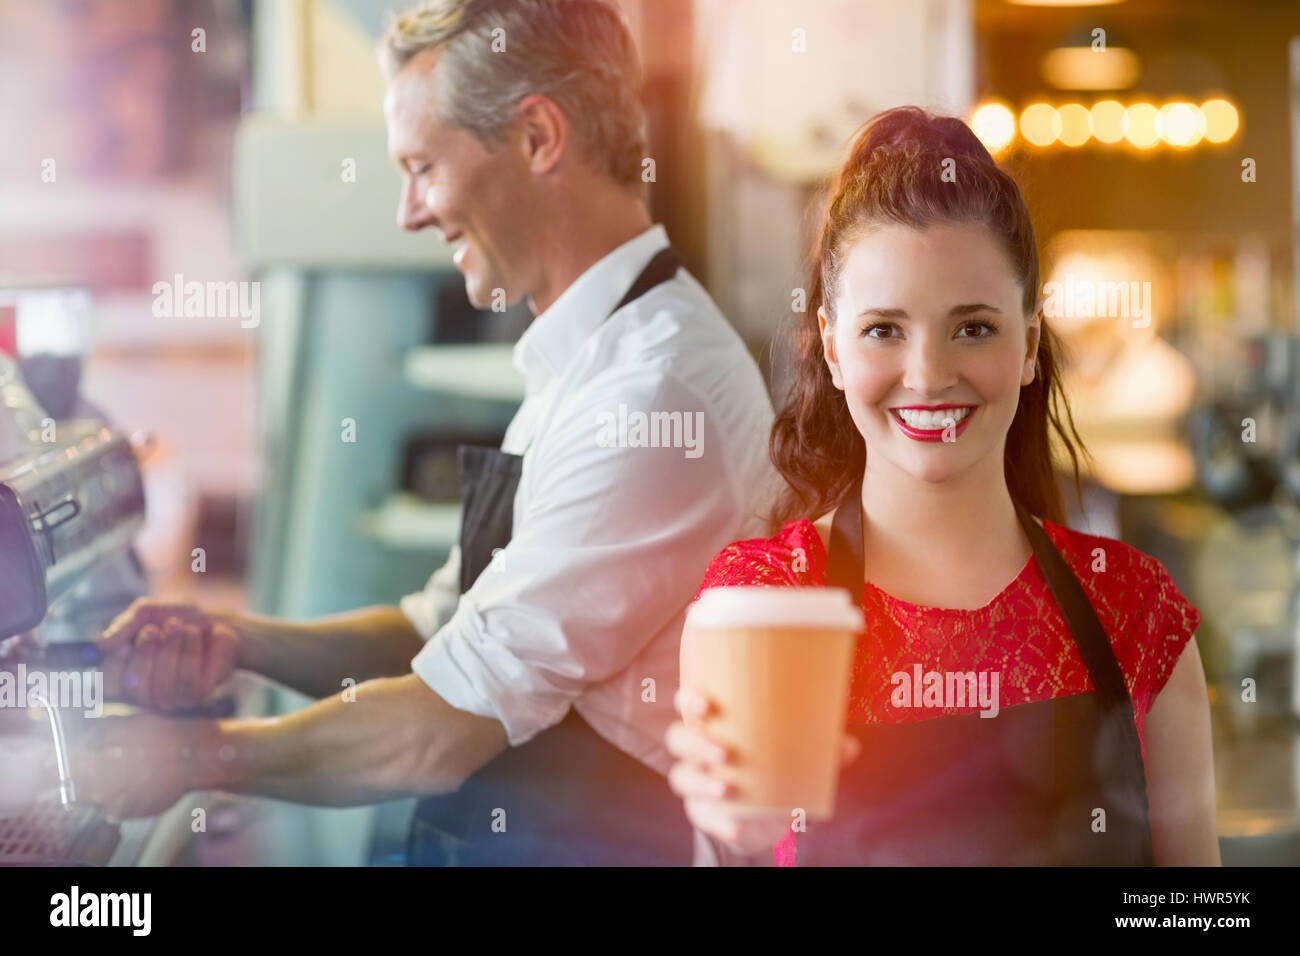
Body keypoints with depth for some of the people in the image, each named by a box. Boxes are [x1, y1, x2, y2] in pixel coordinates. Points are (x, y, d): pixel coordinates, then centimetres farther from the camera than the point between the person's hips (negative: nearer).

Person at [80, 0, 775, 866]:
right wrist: (239, 642, 3)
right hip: (488, 838, 8)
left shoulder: (662, 390, -18)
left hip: (595, 845, -8)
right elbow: (446, 632, 16)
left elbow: (444, 731, -17)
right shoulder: (591, 362, 14)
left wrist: (195, 755, -6)